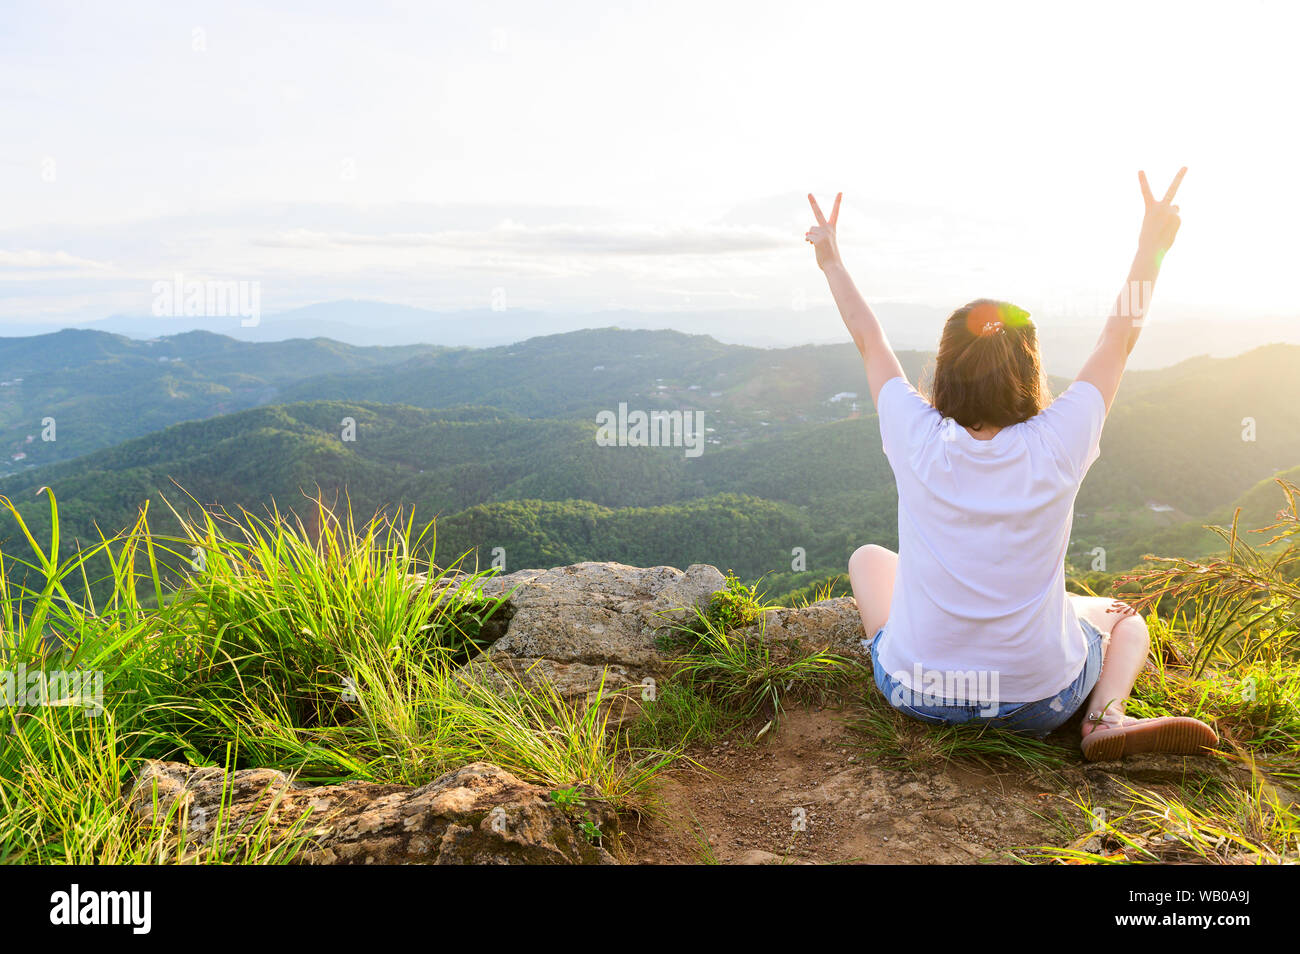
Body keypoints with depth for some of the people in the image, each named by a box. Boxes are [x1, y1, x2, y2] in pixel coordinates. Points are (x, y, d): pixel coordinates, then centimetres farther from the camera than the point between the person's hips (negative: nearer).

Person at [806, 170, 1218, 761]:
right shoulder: (1057, 448, -17)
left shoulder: (919, 444, -17)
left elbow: (871, 343, 0)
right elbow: (1119, 341, 0)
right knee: (1124, 617, 28)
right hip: (1041, 702, -2)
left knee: (868, 558, 28)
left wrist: (832, 262, 14)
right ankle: (1107, 717, 1)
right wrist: (1151, 249, 13)